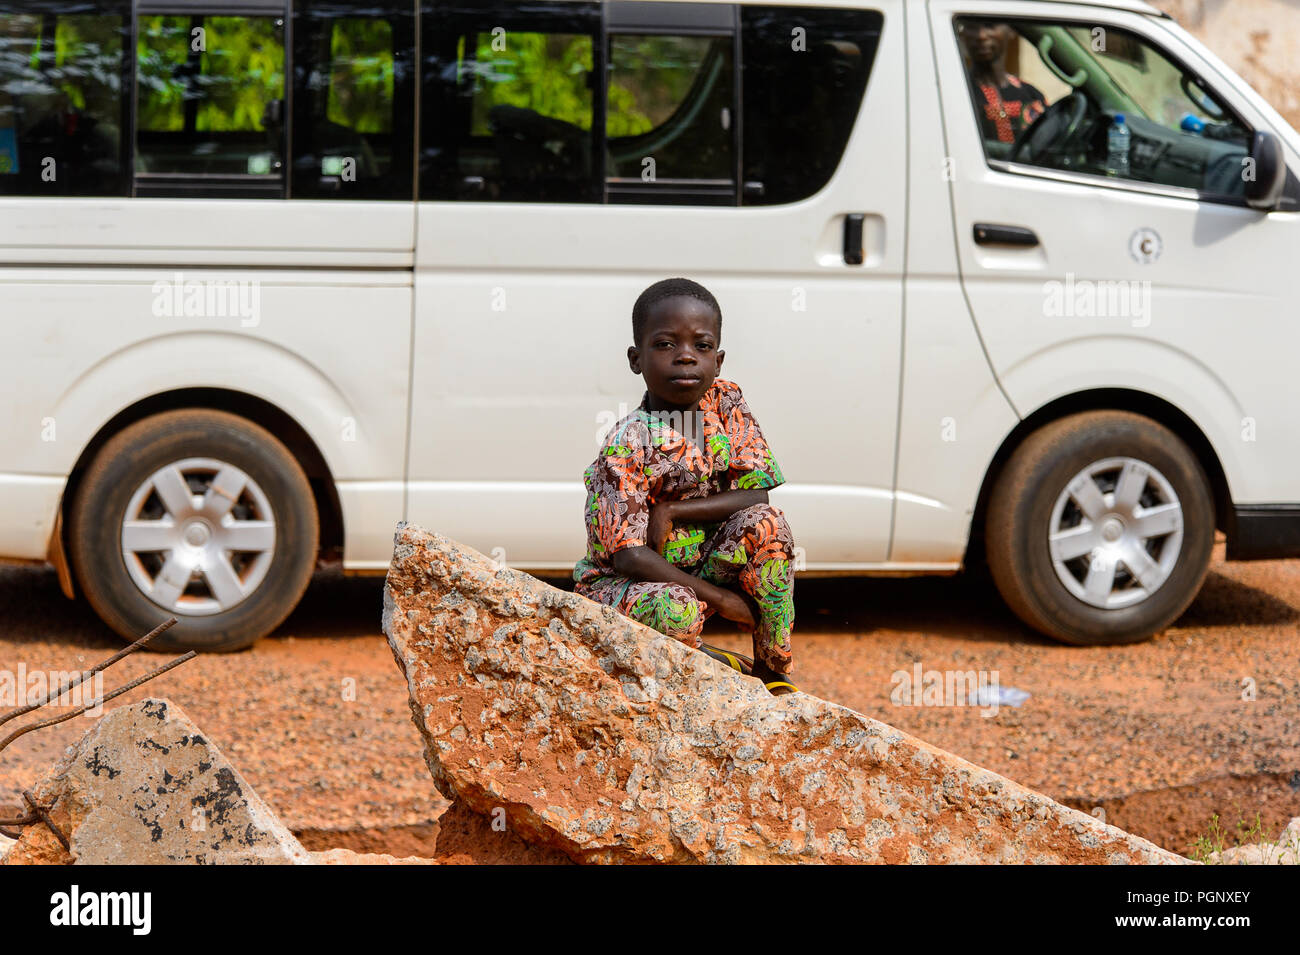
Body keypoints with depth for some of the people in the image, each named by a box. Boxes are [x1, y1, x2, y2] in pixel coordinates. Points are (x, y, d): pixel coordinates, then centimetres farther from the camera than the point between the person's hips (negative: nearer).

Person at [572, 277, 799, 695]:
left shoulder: (725, 402, -5)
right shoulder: (625, 446, -22)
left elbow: (755, 493, -9)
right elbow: (628, 555, -25)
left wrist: (670, 511, -21)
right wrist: (719, 598, -25)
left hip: (700, 563, 5)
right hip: (620, 581, -5)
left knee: (764, 523, -21)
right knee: (675, 613, -38)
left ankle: (775, 671, -9)